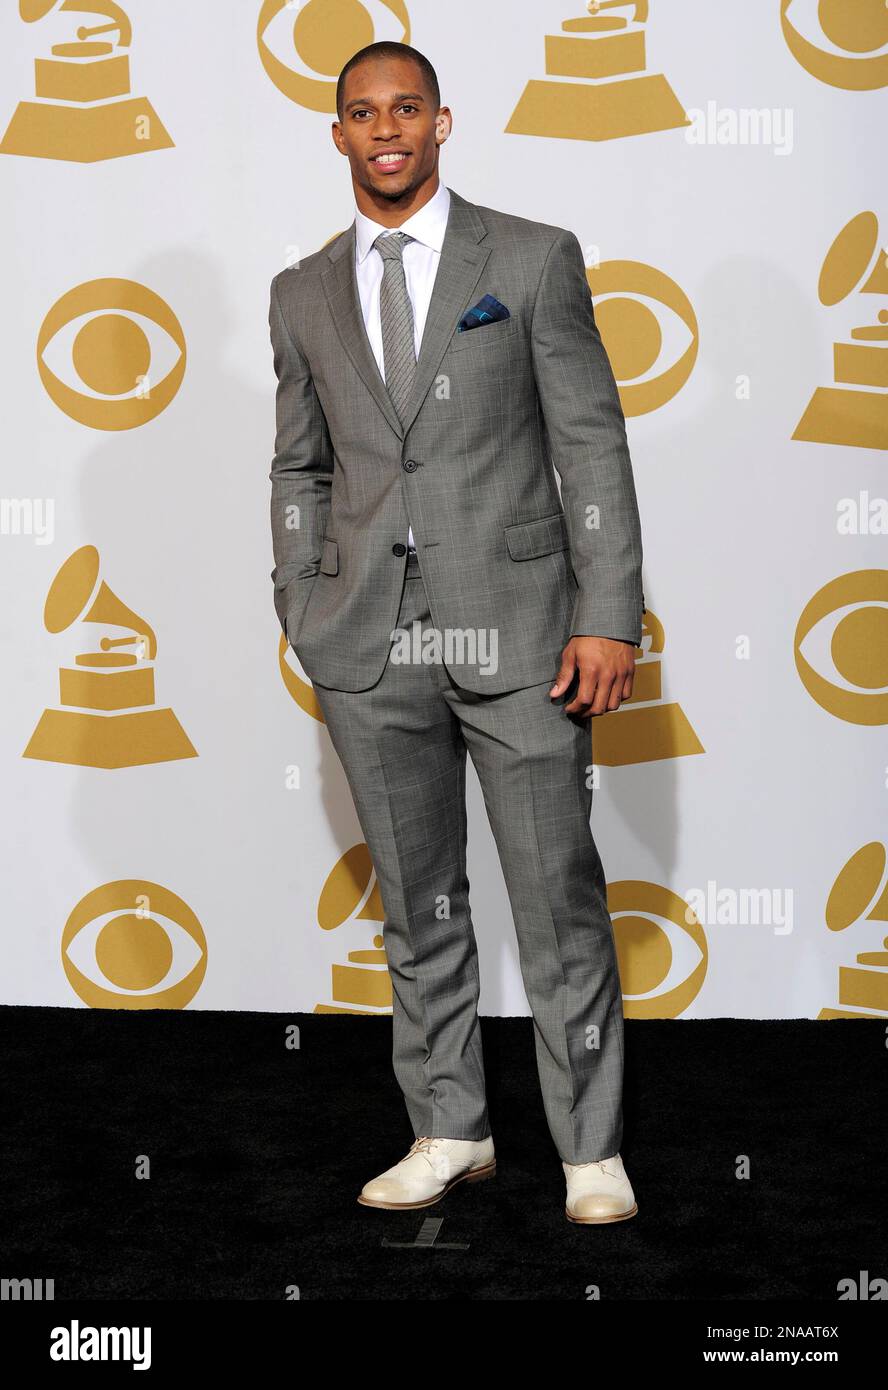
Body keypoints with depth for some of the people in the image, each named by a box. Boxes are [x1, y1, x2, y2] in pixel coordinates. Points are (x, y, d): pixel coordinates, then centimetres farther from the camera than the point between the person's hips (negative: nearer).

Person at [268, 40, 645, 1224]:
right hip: (370, 643, 3)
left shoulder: (535, 260, 1)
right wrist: (302, 618, 8)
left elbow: (593, 446, -2)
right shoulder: (303, 294, 11)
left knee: (559, 896, -1)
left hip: (514, 627, -3)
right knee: (417, 902, 10)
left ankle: (593, 1154, 10)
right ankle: (450, 1133, 23)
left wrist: (609, 617, -9)